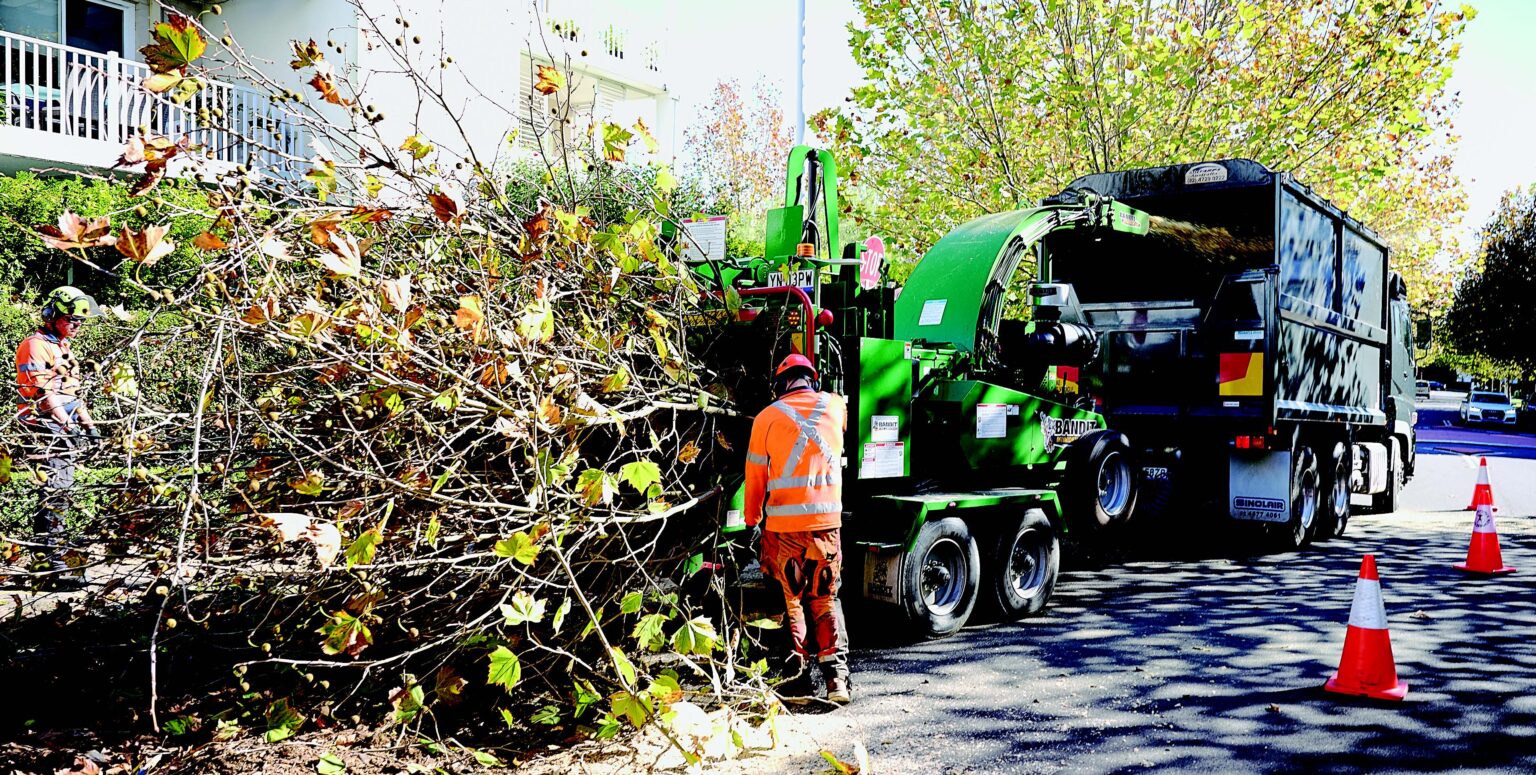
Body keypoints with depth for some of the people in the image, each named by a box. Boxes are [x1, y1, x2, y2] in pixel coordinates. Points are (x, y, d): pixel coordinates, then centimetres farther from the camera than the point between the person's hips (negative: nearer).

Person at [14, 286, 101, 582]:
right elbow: (43, 391, -17)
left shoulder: (62, 347, 21)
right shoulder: (36, 346, -9)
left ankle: (43, 538, 21)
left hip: (65, 429, 10)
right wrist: (67, 423, -20)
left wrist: (88, 423, 21)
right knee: (56, 489, -14)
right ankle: (53, 557, -15)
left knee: (63, 489, 12)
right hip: (47, 428, -10)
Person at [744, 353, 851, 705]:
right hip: (827, 522, 2)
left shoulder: (767, 417, -1)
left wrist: (752, 520, 15)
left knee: (791, 599, 12)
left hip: (783, 526, -2)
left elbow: (755, 475, 3)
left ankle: (798, 672, 10)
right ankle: (836, 673, 2)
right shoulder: (835, 406, 5)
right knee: (825, 600, 12)